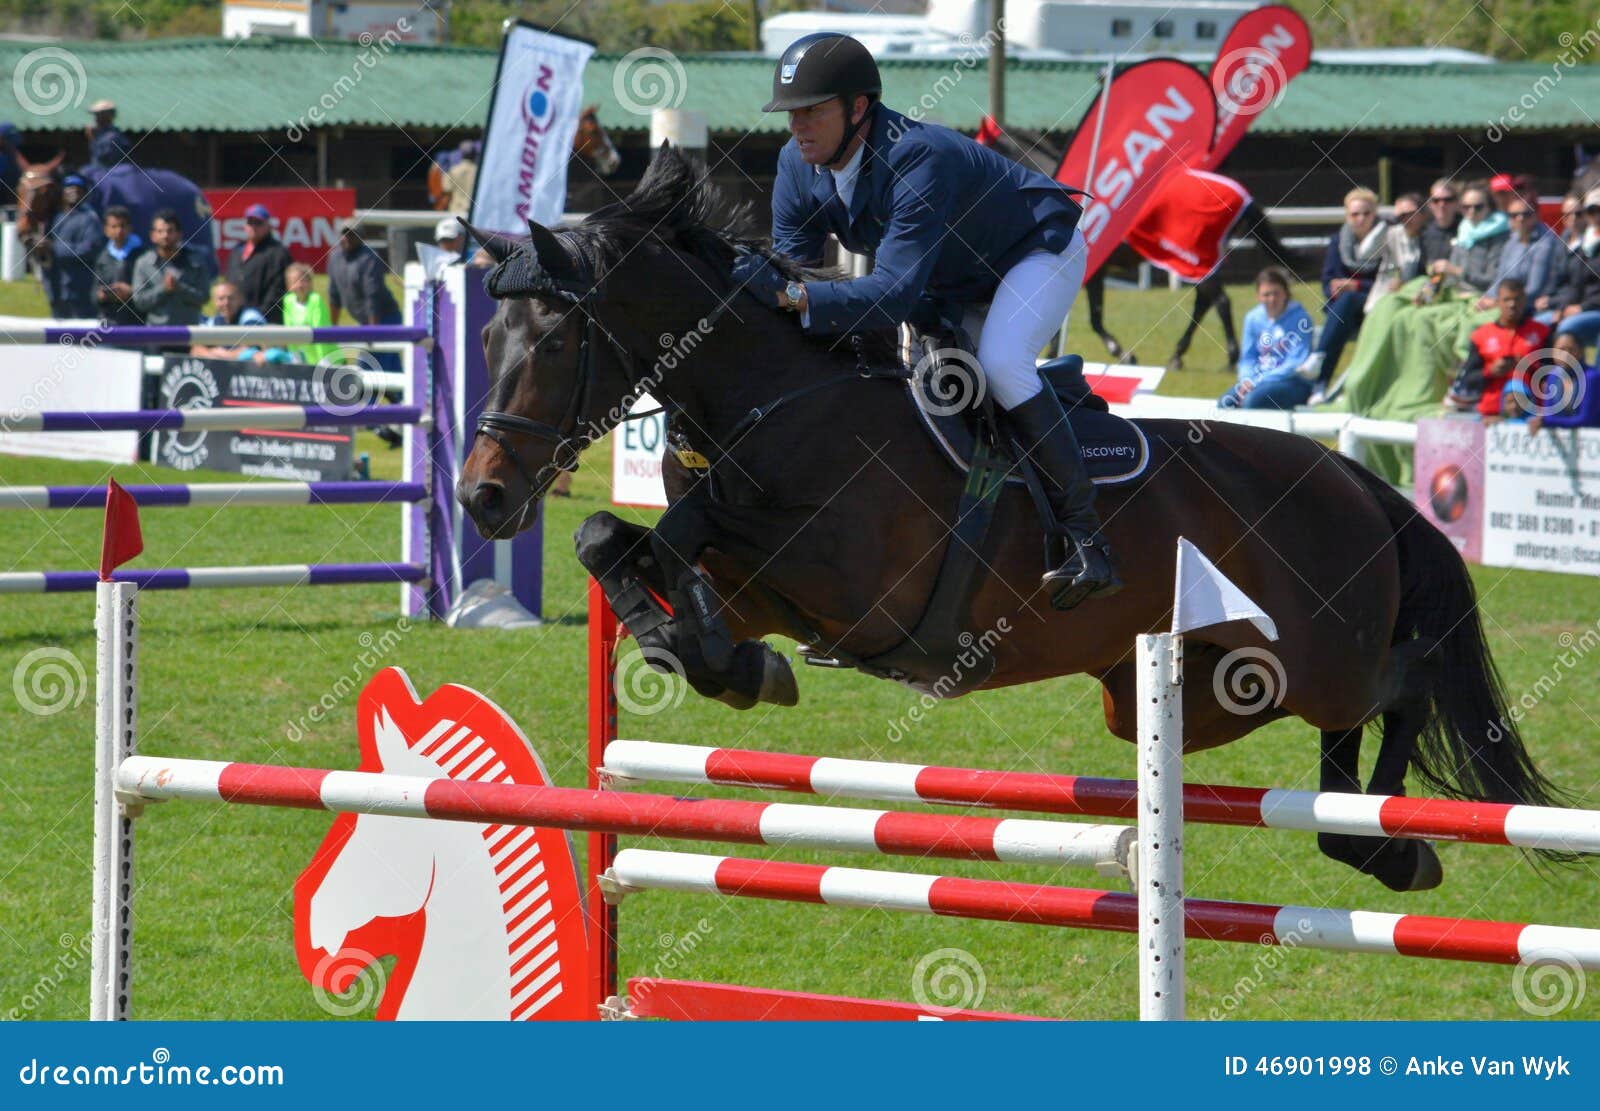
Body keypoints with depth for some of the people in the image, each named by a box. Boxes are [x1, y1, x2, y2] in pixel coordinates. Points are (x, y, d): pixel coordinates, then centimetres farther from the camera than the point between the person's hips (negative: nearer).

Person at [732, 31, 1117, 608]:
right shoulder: (799, 166, -16)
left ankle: (1085, 542, -30)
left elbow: (895, 294, -48)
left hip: (1038, 251, -9)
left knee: (1000, 363, -32)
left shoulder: (919, 159, -40)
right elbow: (788, 268, -12)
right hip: (950, 286, 9)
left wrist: (791, 295, -58)